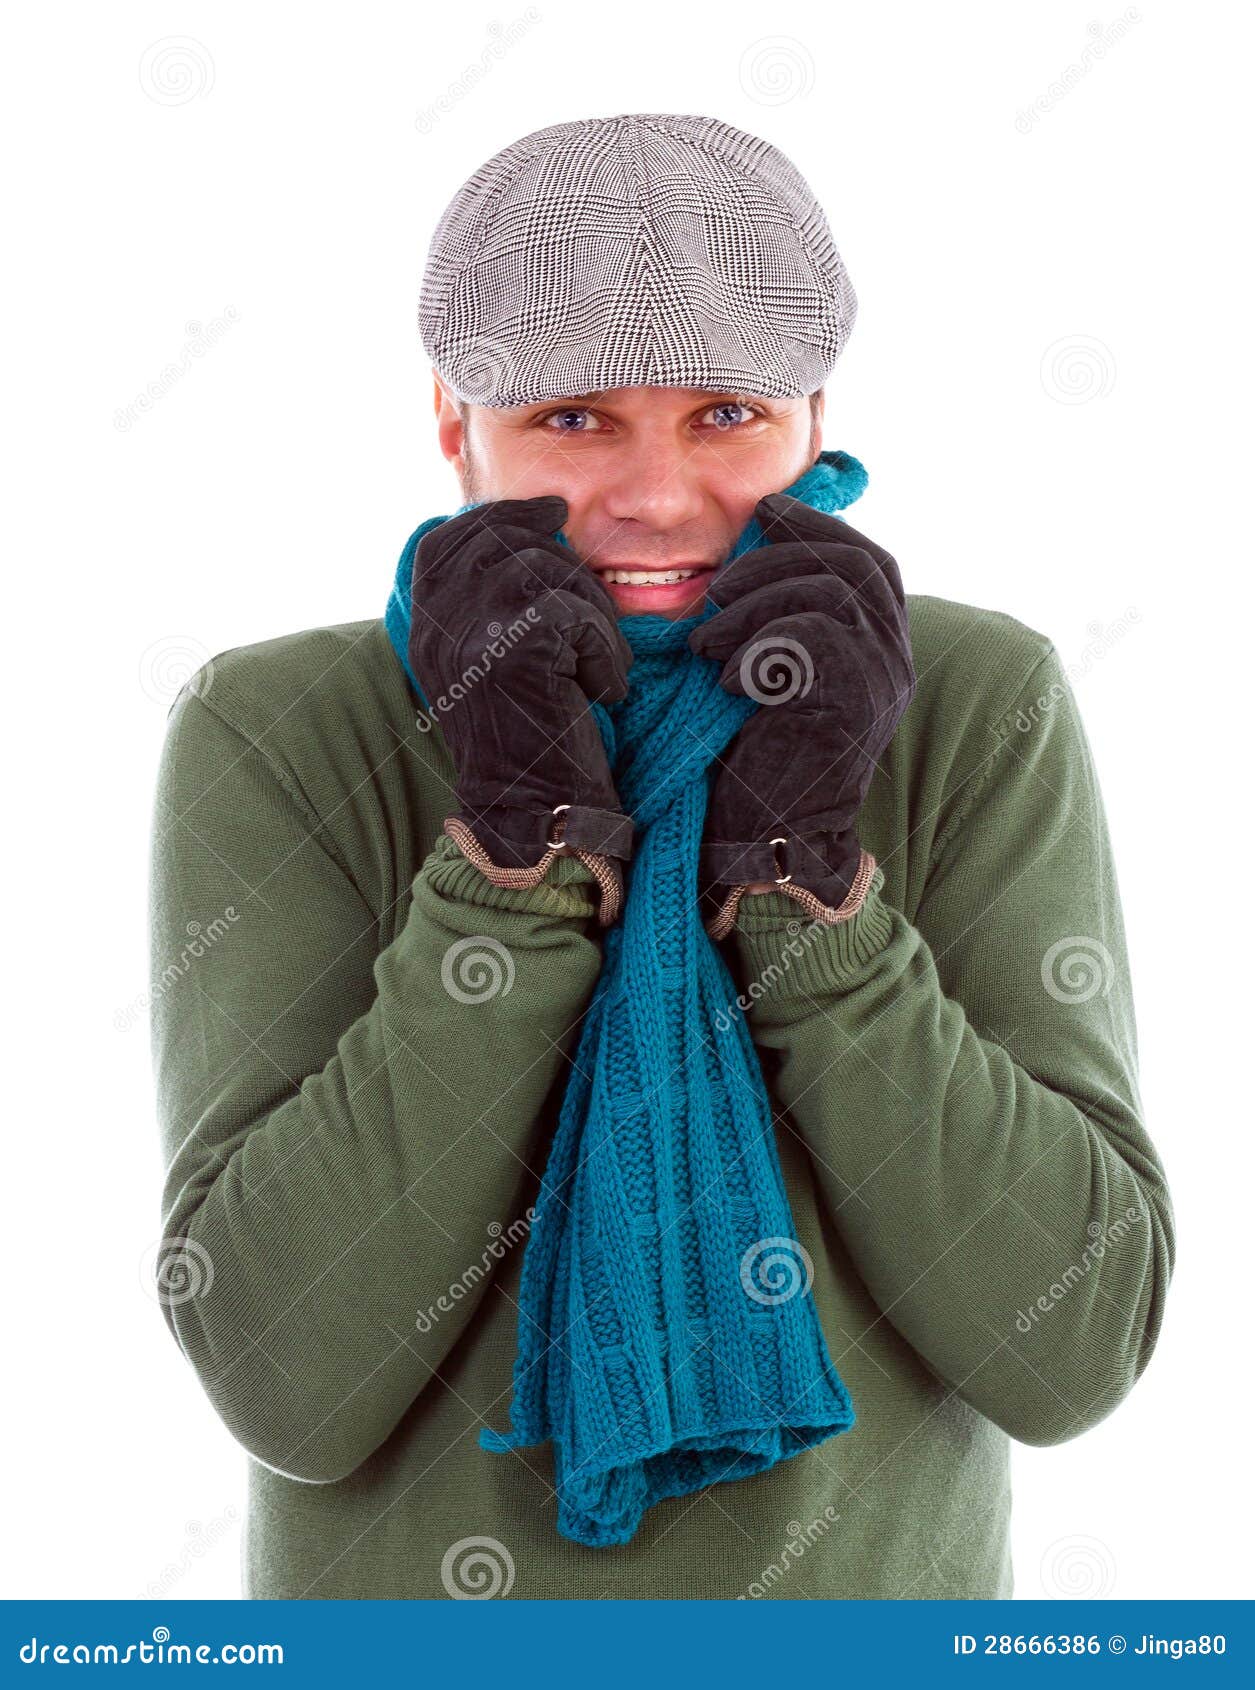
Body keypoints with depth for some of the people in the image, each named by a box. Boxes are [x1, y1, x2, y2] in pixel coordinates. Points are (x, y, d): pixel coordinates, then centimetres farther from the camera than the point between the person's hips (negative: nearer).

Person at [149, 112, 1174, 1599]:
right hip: (409, 1600, -1)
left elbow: (1074, 1347, -17)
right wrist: (518, 832, -27)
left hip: (866, 1582, 1)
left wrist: (802, 860, -25)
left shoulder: (977, 711, -12)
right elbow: (284, 1377, -21)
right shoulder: (276, 741, -14)